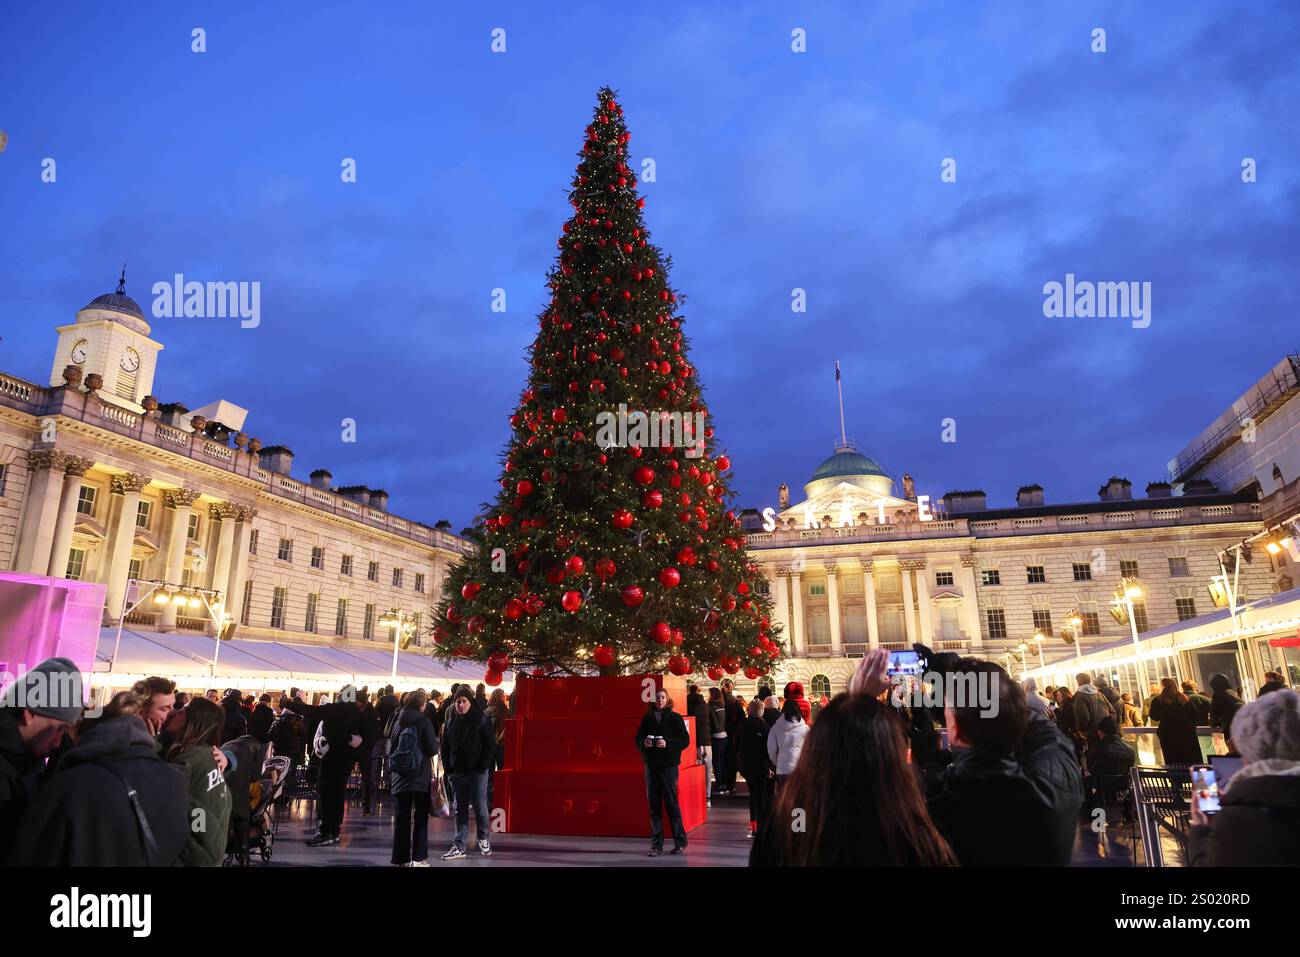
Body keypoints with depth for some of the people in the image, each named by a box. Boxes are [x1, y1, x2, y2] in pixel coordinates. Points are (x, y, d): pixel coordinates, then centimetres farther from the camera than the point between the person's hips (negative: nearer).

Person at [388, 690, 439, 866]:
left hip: (399, 775, 4)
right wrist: (435, 741, 10)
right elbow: (432, 749, -10)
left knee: (402, 817, 9)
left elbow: (391, 748, 13)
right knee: (421, 817, 4)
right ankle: (419, 858, 2)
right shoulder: (424, 721, -8)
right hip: (420, 776, -4)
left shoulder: (398, 722, 7)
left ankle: (401, 858, 12)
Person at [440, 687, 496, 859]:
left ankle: (484, 839, 24)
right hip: (457, 773, 4)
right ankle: (459, 846, 15)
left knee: (480, 808, 3)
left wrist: (482, 767, -12)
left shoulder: (482, 720, -6)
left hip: (477, 772, -4)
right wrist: (448, 769, 4)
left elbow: (490, 746, -7)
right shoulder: (451, 721, 8)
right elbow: (445, 747, 12)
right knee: (460, 810, 9)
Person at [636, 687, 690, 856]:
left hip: (669, 765, -3)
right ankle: (656, 844, 15)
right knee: (654, 806, 7)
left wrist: (668, 744, -20)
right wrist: (644, 743, -12)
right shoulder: (646, 718, 7)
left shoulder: (675, 718, -2)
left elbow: (685, 740, -7)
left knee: (672, 803, 0)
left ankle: (680, 842, 13)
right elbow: (638, 739, 10)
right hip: (651, 765, 3)